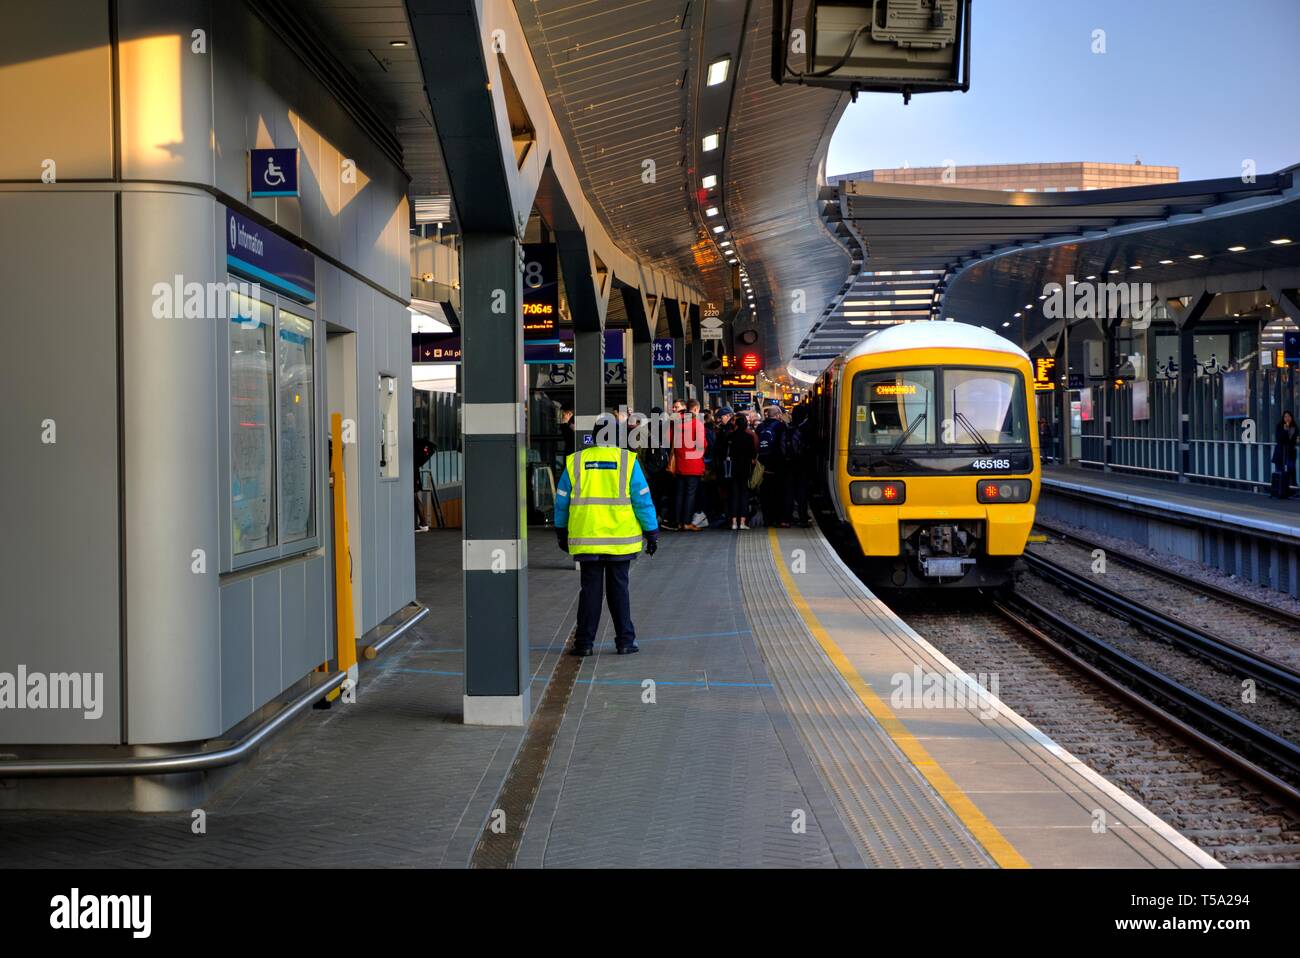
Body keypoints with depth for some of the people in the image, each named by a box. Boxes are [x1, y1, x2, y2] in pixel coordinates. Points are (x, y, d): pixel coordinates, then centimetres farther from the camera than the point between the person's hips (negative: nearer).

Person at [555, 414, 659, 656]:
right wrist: (652, 533, 5)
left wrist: (561, 532, 20)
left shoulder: (575, 462, 2)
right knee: (619, 589, 8)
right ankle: (625, 641, 10)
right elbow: (643, 500, -3)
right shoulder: (628, 461, -4)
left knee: (590, 590, 7)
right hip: (621, 539, -1)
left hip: (586, 539, 1)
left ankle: (584, 642, 7)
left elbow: (562, 501, 8)